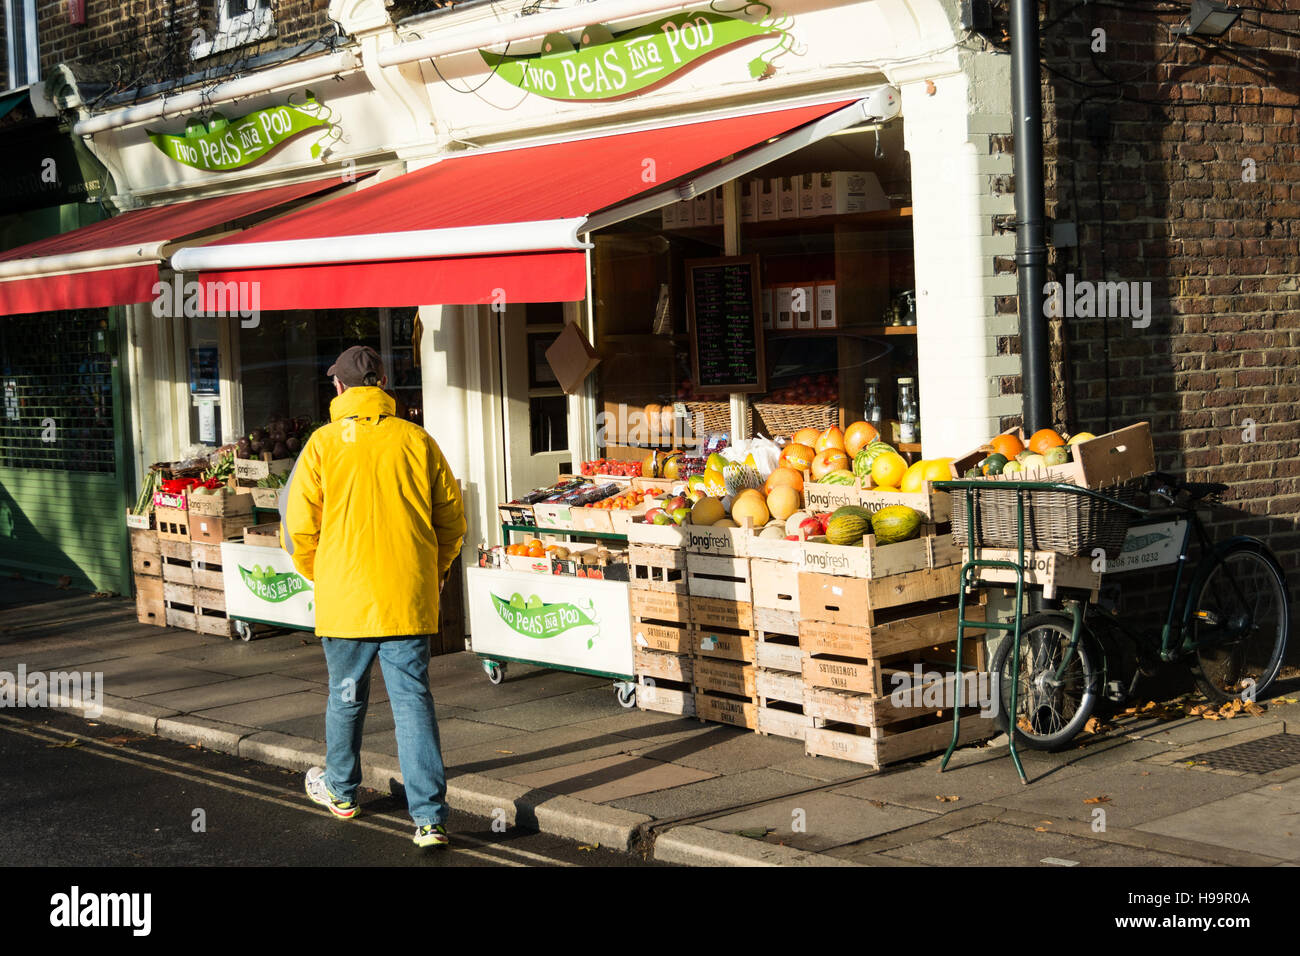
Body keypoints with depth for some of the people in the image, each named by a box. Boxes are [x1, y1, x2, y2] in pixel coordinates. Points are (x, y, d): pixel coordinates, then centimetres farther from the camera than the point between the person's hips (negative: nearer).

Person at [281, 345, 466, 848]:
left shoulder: (324, 443, -3)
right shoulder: (417, 440, 1)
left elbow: (300, 524, -2)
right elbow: (452, 518, 6)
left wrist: (317, 575, 16)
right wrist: (433, 571, 22)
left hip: (346, 596, -1)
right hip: (409, 598, 1)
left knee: (346, 696, 17)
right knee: (413, 699, 1)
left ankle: (340, 791, 37)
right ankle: (429, 817, -6)